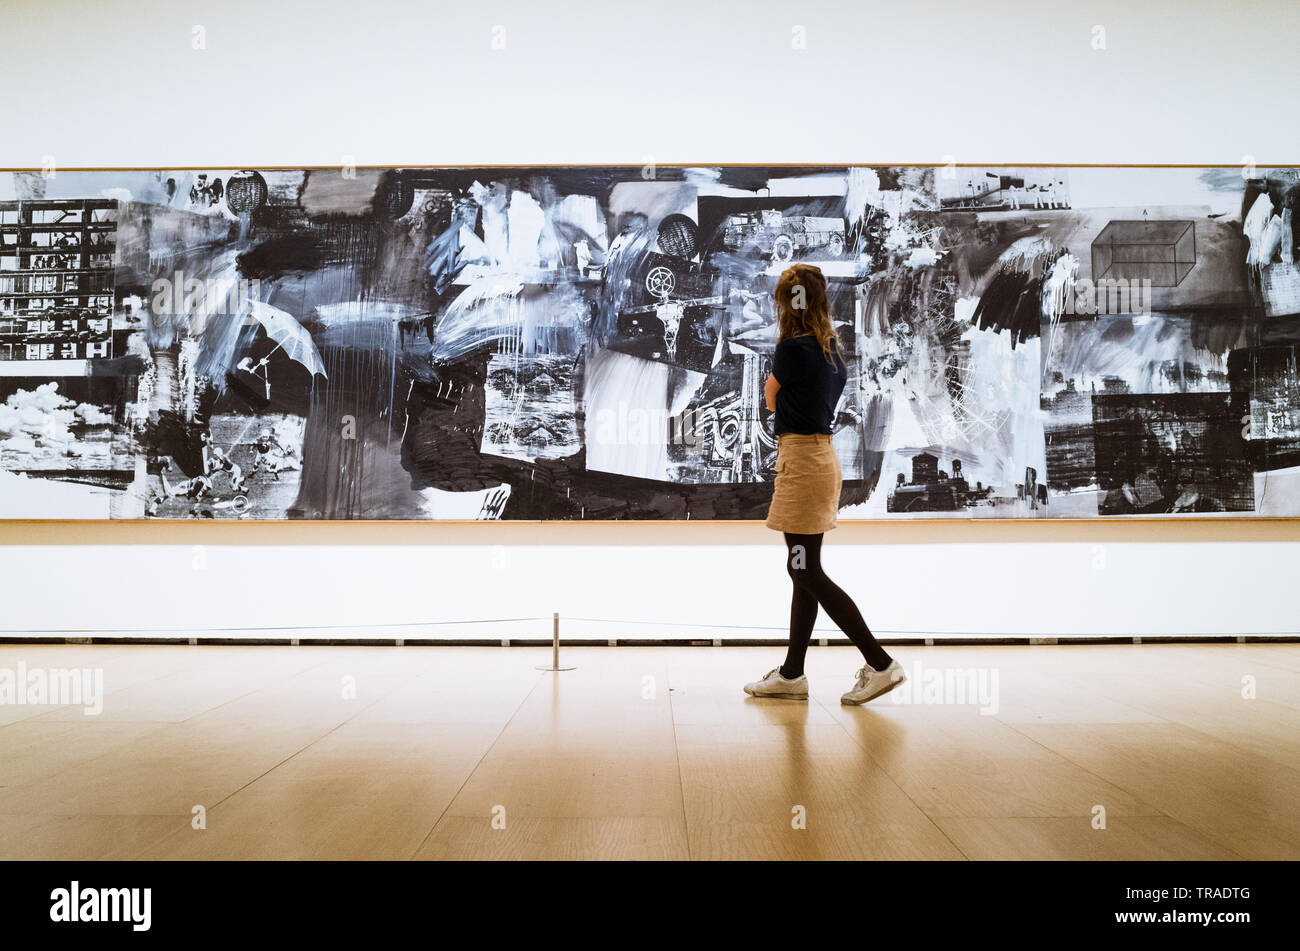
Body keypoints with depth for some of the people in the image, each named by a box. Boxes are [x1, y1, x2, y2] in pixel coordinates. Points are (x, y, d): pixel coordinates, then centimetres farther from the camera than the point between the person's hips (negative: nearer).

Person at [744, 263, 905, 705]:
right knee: (805, 571, 12)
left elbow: (771, 400, 1)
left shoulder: (791, 348, -14)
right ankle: (792, 674, 21)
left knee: (808, 573, -4)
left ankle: (880, 664, -1)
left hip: (802, 460, -10)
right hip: (821, 452, 10)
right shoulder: (832, 349, 11)